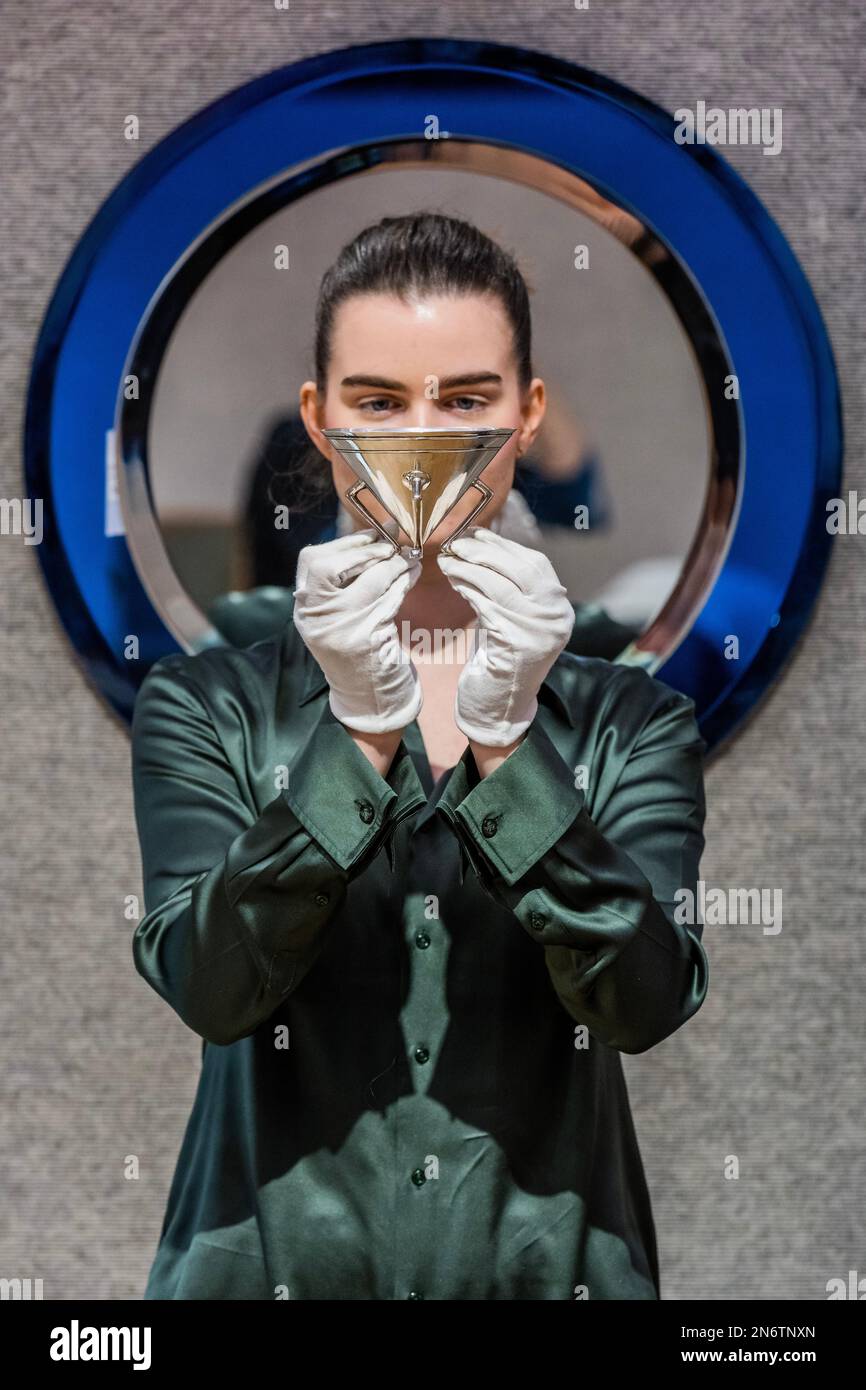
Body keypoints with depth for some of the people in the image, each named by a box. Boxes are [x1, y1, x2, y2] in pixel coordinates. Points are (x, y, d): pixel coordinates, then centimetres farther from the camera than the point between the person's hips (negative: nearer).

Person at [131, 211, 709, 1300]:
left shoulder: (631, 723, 1)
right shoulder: (204, 708, -1)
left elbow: (648, 1003, -14)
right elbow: (207, 986, -15)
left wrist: (504, 734, -25)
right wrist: (359, 729, -25)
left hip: (547, 1259, 1)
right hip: (275, 1259, 0)